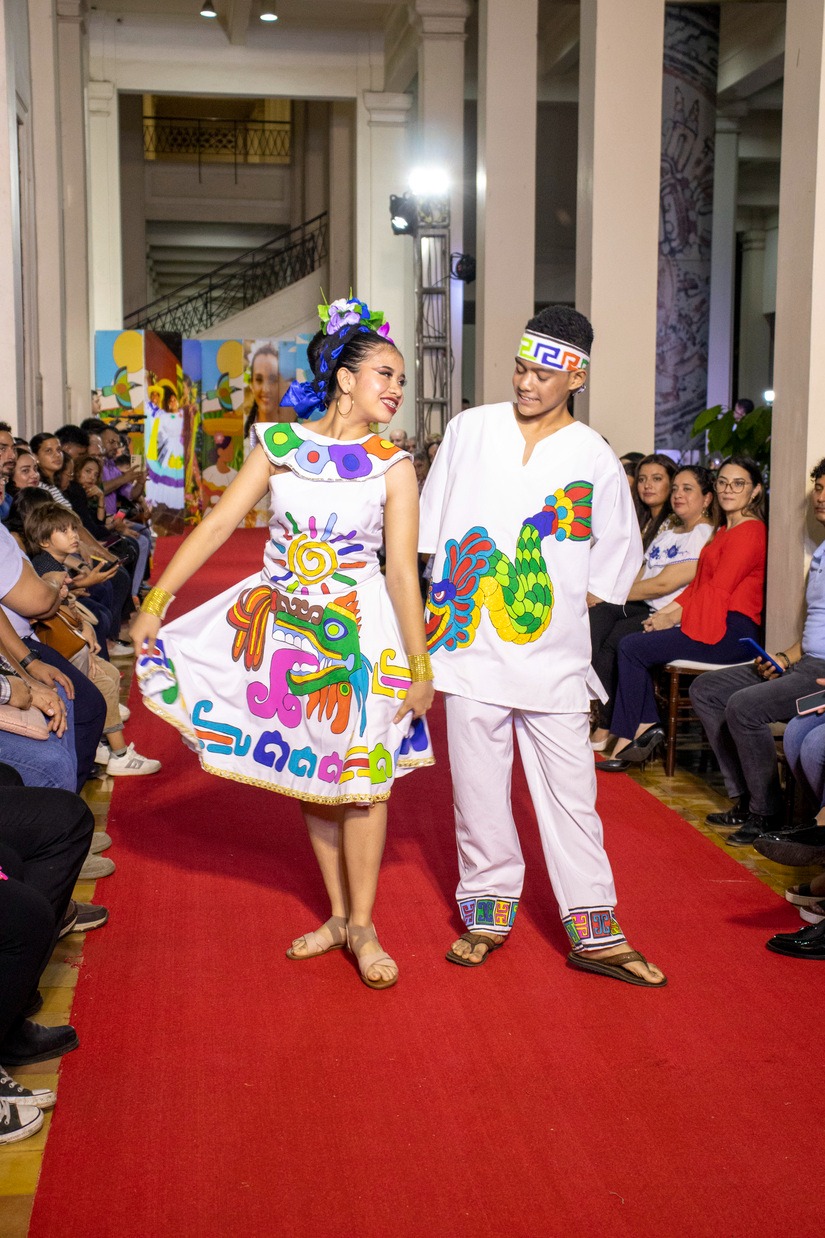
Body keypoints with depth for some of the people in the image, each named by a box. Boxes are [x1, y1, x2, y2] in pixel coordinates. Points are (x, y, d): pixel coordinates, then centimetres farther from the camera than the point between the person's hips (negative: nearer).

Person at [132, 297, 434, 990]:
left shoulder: (393, 466, -4)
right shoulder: (281, 443, -1)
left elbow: (402, 571, -5)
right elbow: (219, 524, -2)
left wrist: (419, 666, -7)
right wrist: (156, 602, -5)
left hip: (355, 630, -2)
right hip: (280, 621, 2)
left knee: (358, 778, 2)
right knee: (310, 775, 10)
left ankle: (363, 927, 17)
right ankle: (338, 915, 26)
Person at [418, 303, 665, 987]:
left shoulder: (595, 458, 2)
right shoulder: (469, 429, 5)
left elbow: (621, 545, 15)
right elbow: (429, 524, 12)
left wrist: (574, 603, 6)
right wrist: (443, 608, 7)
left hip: (553, 656, -1)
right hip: (472, 645, 1)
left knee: (571, 791, 1)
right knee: (478, 789, 6)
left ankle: (594, 931, 10)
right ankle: (488, 911, 22)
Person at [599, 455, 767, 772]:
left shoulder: (749, 532, -13)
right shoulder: (726, 530, 21)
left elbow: (718, 590, -17)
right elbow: (700, 582, 18)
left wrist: (674, 617, -11)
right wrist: (671, 609, 3)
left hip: (729, 633, -10)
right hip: (714, 623, 10)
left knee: (632, 647, -10)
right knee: (632, 644, -1)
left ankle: (628, 738, 1)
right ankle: (646, 726, -3)